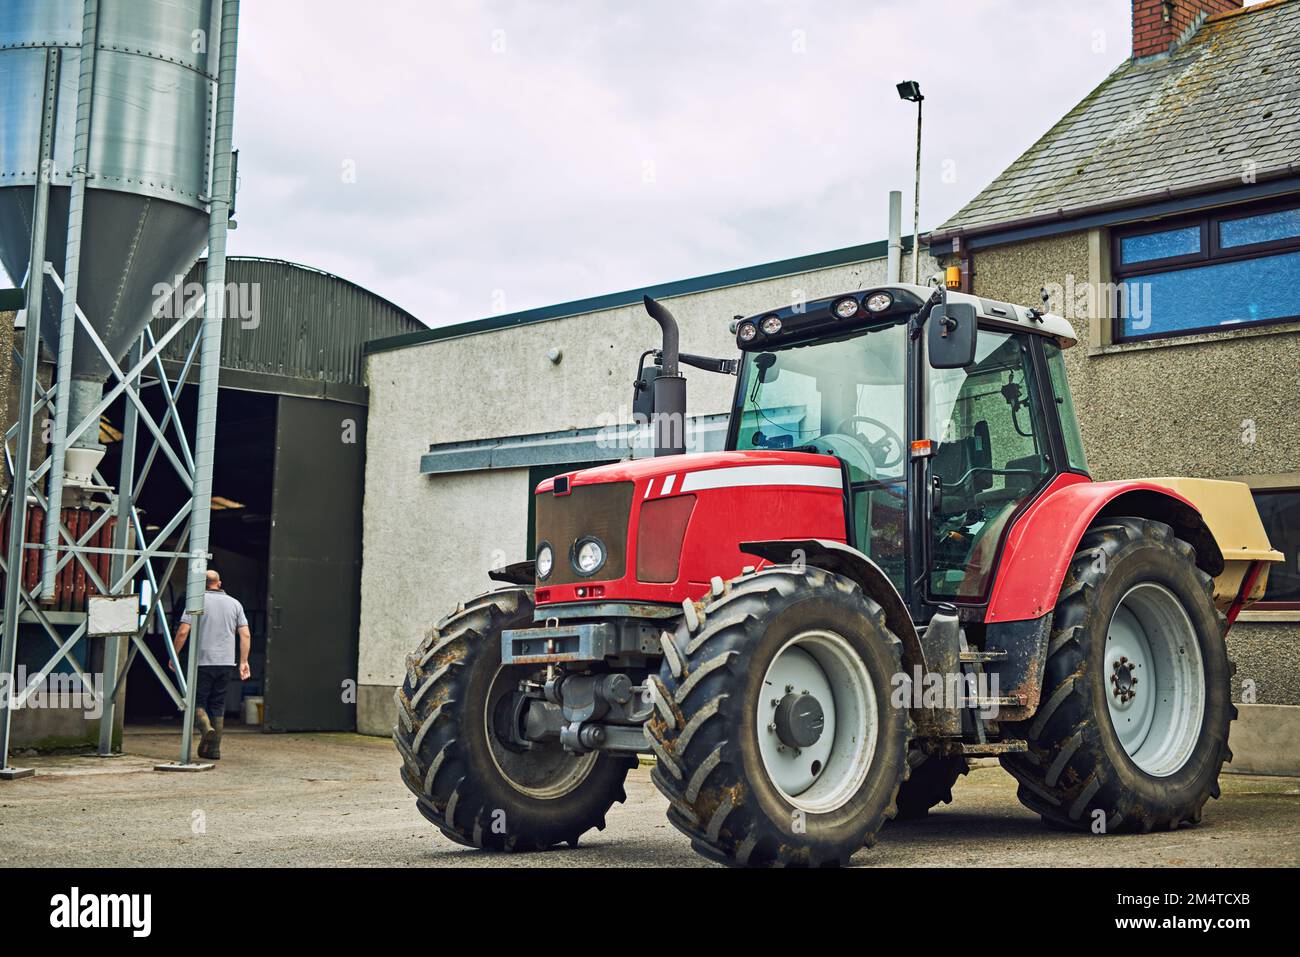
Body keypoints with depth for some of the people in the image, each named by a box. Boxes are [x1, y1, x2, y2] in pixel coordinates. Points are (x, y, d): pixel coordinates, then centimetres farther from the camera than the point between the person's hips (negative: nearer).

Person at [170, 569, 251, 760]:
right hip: (227, 662, 4)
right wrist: (244, 661, 7)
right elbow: (245, 635, 4)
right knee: (218, 704, 11)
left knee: (198, 701, 6)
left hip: (203, 661, -3)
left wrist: (175, 655, 4)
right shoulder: (235, 603, 10)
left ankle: (206, 728, -22)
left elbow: (183, 631, -8)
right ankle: (214, 748, 9)